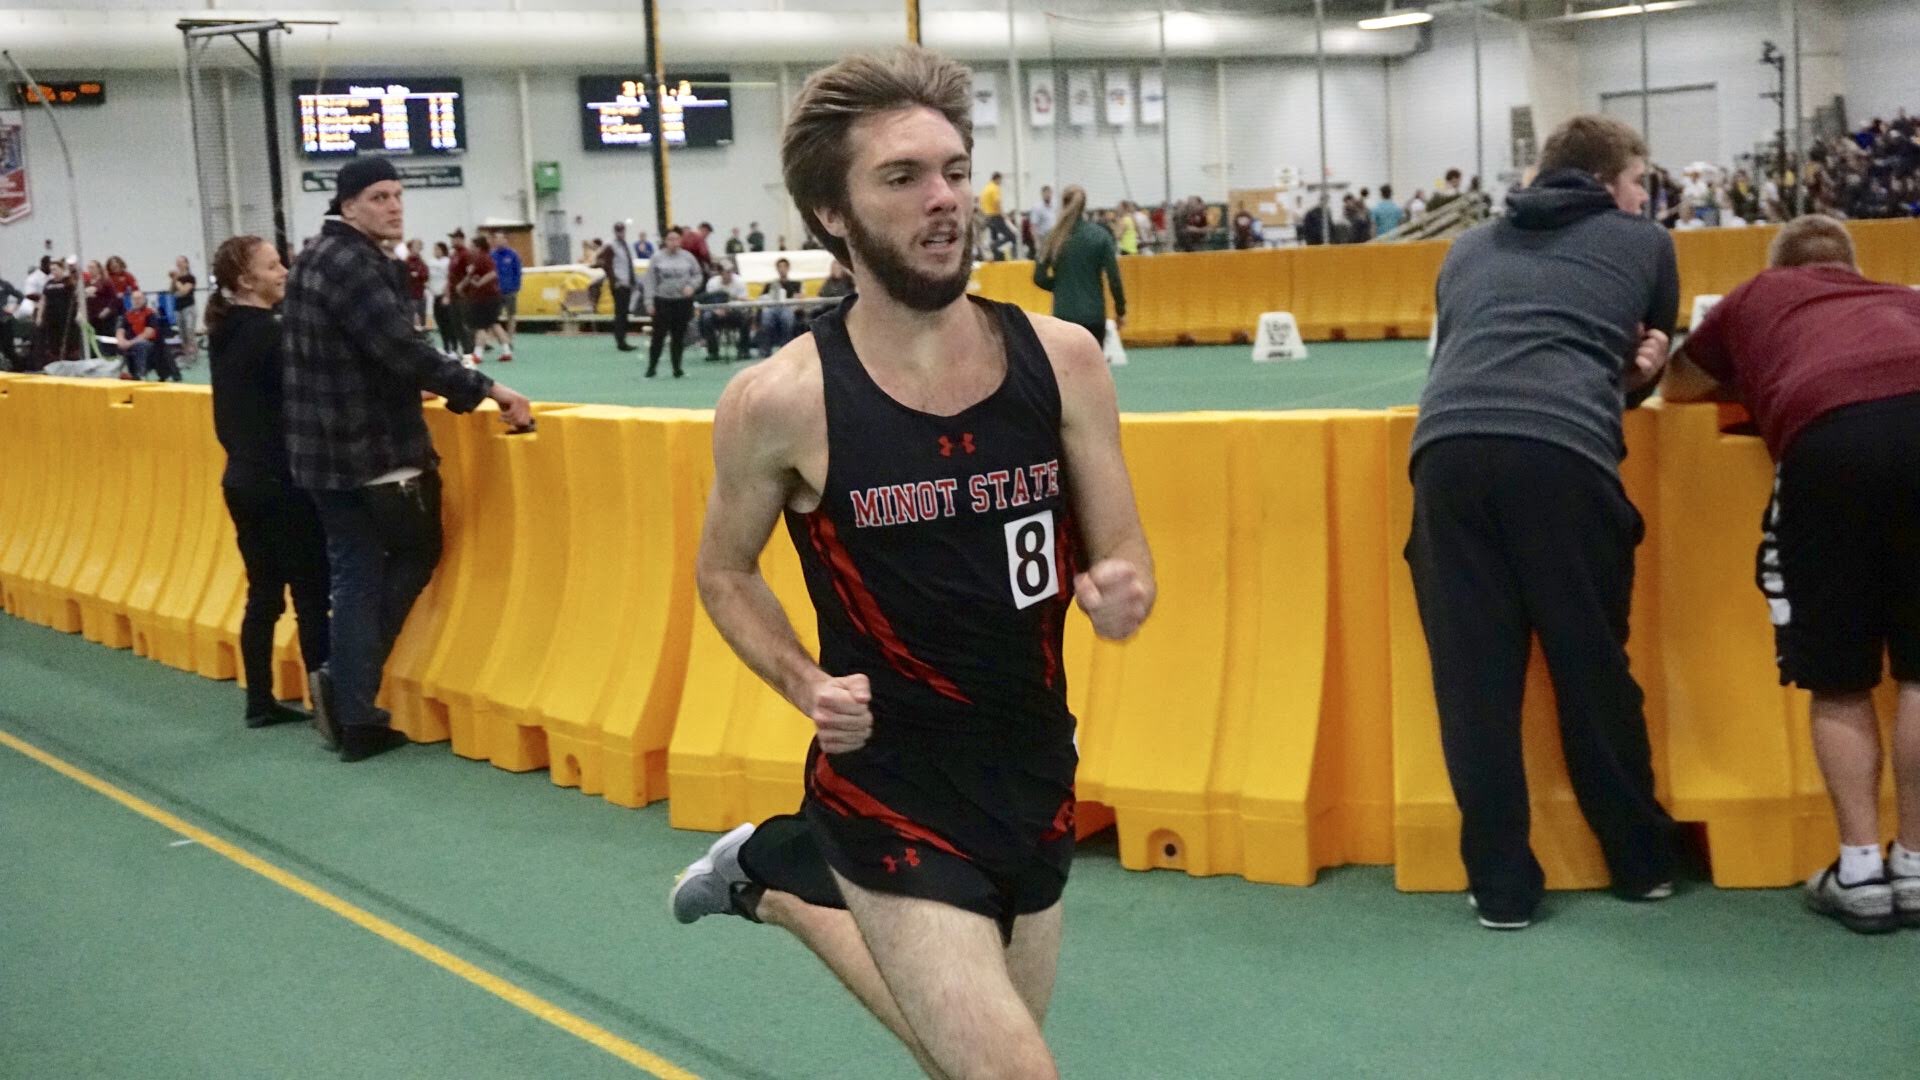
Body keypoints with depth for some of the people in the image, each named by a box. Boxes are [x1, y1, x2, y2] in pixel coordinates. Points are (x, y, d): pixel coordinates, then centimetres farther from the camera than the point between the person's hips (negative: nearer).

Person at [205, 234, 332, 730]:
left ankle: (260, 702, 17)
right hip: (280, 481, -8)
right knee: (311, 595, -2)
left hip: (242, 478, 8)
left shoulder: (225, 331, 10)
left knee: (263, 594, 13)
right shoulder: (265, 330, -16)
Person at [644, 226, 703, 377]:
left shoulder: (687, 257, 5)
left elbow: (698, 275, 11)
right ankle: (652, 367, 7)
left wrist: (691, 286, -9)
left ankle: (677, 368, 16)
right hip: (663, 301, -2)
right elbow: (650, 281, 0)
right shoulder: (657, 257, 0)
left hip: (683, 302, 2)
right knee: (658, 335, -4)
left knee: (679, 336, 6)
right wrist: (650, 302, -5)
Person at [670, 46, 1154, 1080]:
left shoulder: (1062, 359, -8)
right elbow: (724, 573, 3)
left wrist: (1121, 597, -21)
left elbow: (1126, 559, 2)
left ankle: (782, 879, 47)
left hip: (1036, 775, 5)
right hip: (894, 796, -4)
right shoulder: (779, 402, -15)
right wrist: (806, 686, -14)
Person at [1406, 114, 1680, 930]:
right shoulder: (1645, 244, 24)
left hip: (1449, 447, 2)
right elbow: (1650, 366, 34)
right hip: (1564, 452, -2)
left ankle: (1500, 885, 14)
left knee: (1474, 676, 8)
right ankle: (1642, 862, 27)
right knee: (1594, 667, 11)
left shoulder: (1468, 249, 31)